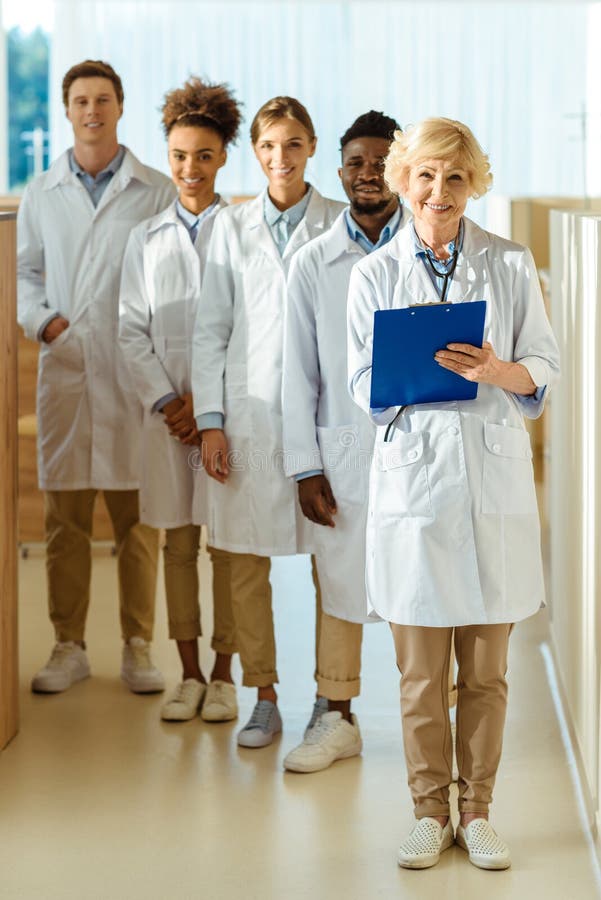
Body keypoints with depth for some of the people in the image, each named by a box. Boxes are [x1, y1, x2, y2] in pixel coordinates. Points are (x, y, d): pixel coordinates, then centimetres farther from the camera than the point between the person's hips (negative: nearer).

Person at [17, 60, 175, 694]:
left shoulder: (156, 193, 5)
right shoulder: (40, 195, 13)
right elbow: (25, 272, 17)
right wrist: (42, 321, -1)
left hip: (135, 373, -2)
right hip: (64, 369, 2)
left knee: (136, 517, 1)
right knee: (64, 517, 4)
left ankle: (138, 648, 11)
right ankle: (68, 647, 14)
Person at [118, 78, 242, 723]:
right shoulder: (146, 239, 10)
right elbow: (132, 331, 8)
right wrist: (165, 400, -4)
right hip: (166, 409, 3)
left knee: (228, 543, 1)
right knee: (178, 543, 6)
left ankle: (223, 676, 11)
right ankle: (188, 675, 15)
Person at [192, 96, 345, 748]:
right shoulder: (231, 227, 8)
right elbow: (210, 329, 7)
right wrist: (210, 421, 0)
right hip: (249, 413, 2)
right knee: (247, 563, 4)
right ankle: (264, 699, 15)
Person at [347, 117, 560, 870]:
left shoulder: (511, 265, 5)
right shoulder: (375, 274, 5)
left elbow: (544, 370, 4)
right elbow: (364, 385, 2)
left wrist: (497, 371, -17)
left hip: (494, 480, 1)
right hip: (414, 478, 0)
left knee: (486, 670, 7)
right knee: (421, 672, 4)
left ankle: (477, 811, 20)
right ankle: (430, 812, 18)